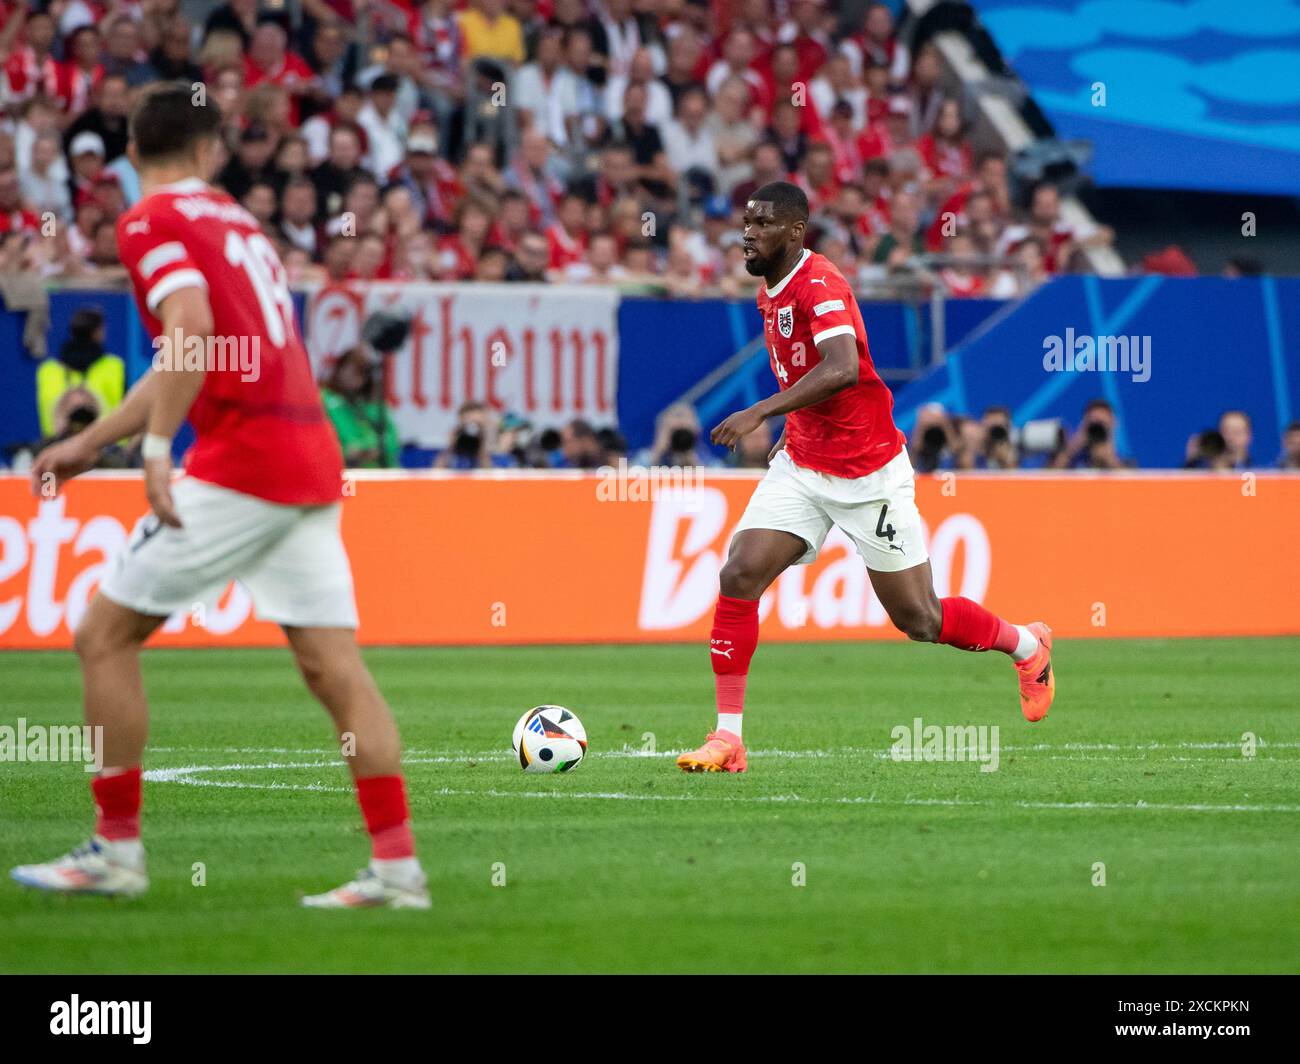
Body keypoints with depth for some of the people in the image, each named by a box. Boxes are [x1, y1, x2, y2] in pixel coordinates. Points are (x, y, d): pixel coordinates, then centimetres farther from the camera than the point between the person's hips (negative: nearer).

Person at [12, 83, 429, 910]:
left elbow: (191, 330, -20)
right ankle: (397, 865, -3)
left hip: (241, 460, -8)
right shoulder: (233, 219, 24)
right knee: (336, 667, 4)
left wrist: (157, 448, -21)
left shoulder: (151, 222, -2)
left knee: (106, 634, 3)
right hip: (313, 461, 8)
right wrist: (92, 441, 34)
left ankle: (116, 850, 5)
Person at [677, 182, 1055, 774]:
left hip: (869, 474, -8)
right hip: (801, 466, 8)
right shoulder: (770, 291, 8)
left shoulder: (819, 286, -21)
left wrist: (760, 413, -42)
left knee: (918, 620, 3)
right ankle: (727, 738, -10)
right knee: (738, 576, -12)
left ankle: (1028, 645, 31)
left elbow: (843, 370, -37)